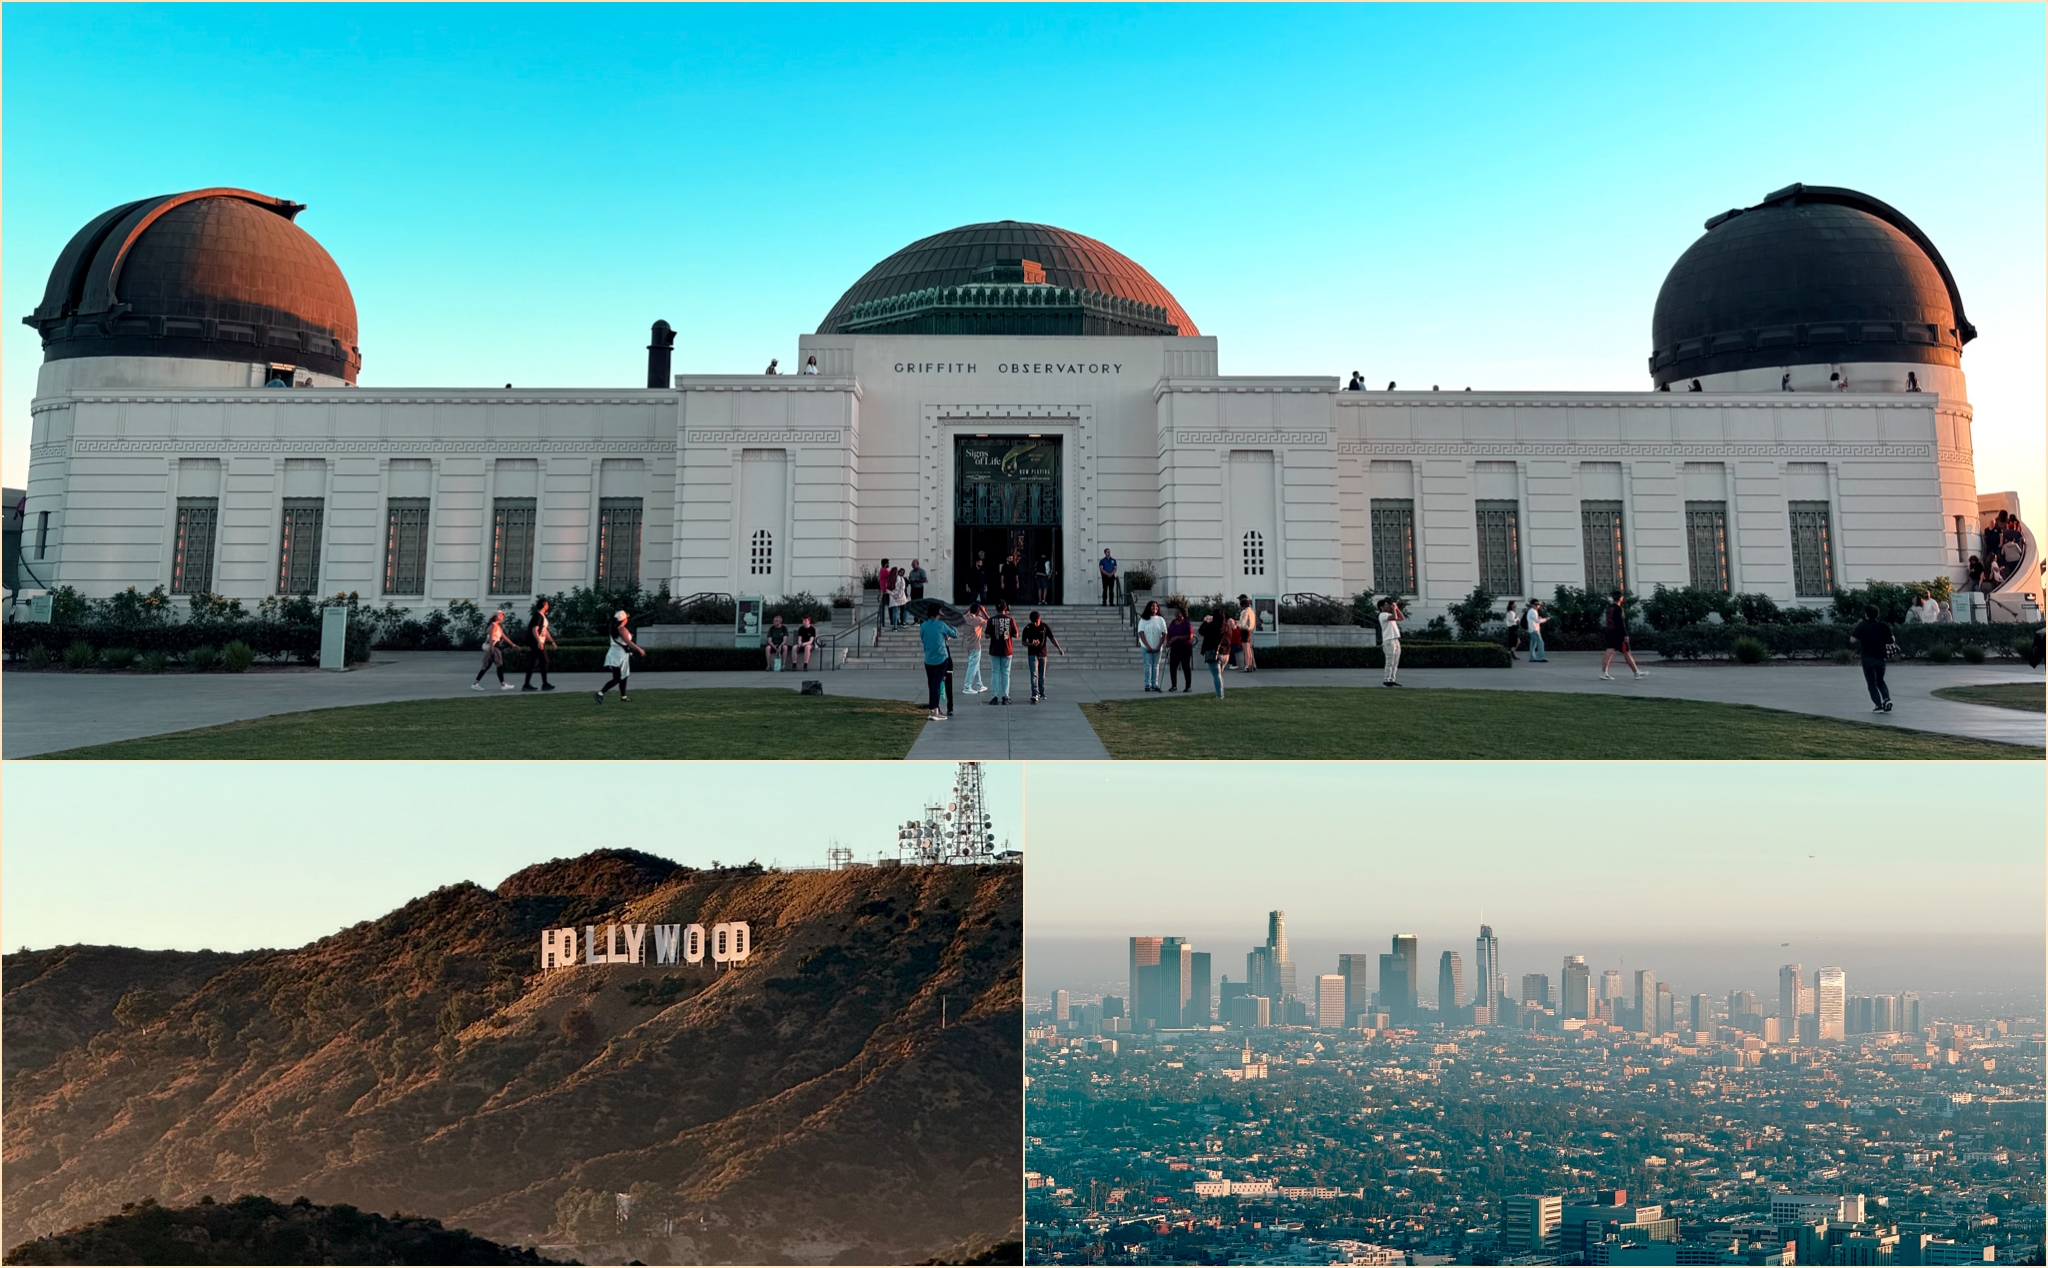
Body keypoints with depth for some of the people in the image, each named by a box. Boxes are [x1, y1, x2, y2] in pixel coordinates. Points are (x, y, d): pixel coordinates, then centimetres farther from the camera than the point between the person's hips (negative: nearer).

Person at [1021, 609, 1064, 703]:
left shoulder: (1045, 626, -4)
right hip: (1032, 654, -2)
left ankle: (1041, 693, 26)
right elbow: (1023, 642, -1)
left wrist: (1059, 649, -4)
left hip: (1043, 654, 2)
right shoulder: (1027, 628, -7)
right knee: (1034, 675, -12)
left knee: (1042, 675, 10)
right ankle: (1034, 695, -19)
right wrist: (1031, 644, -21)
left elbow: (1052, 638, 3)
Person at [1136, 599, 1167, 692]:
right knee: (1148, 665, -4)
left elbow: (1164, 634, 4)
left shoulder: (1161, 619, 6)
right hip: (1146, 647, -2)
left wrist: (1159, 646, -6)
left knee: (1156, 665, 3)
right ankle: (1148, 684, -3)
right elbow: (1141, 633, -4)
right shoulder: (1143, 620, 1)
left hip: (1157, 647, 2)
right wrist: (1147, 646, -11)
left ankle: (1155, 684, 6)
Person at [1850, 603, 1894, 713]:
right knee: (1880, 680, 19)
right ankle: (1887, 698, -3)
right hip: (1881, 657, 4)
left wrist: (1856, 628, 0)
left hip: (1868, 658, -4)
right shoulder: (1883, 625, 2)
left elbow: (1852, 640, -15)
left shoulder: (1862, 625, -10)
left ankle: (1878, 705, -1)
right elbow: (1891, 640, 6)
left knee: (1871, 682, 5)